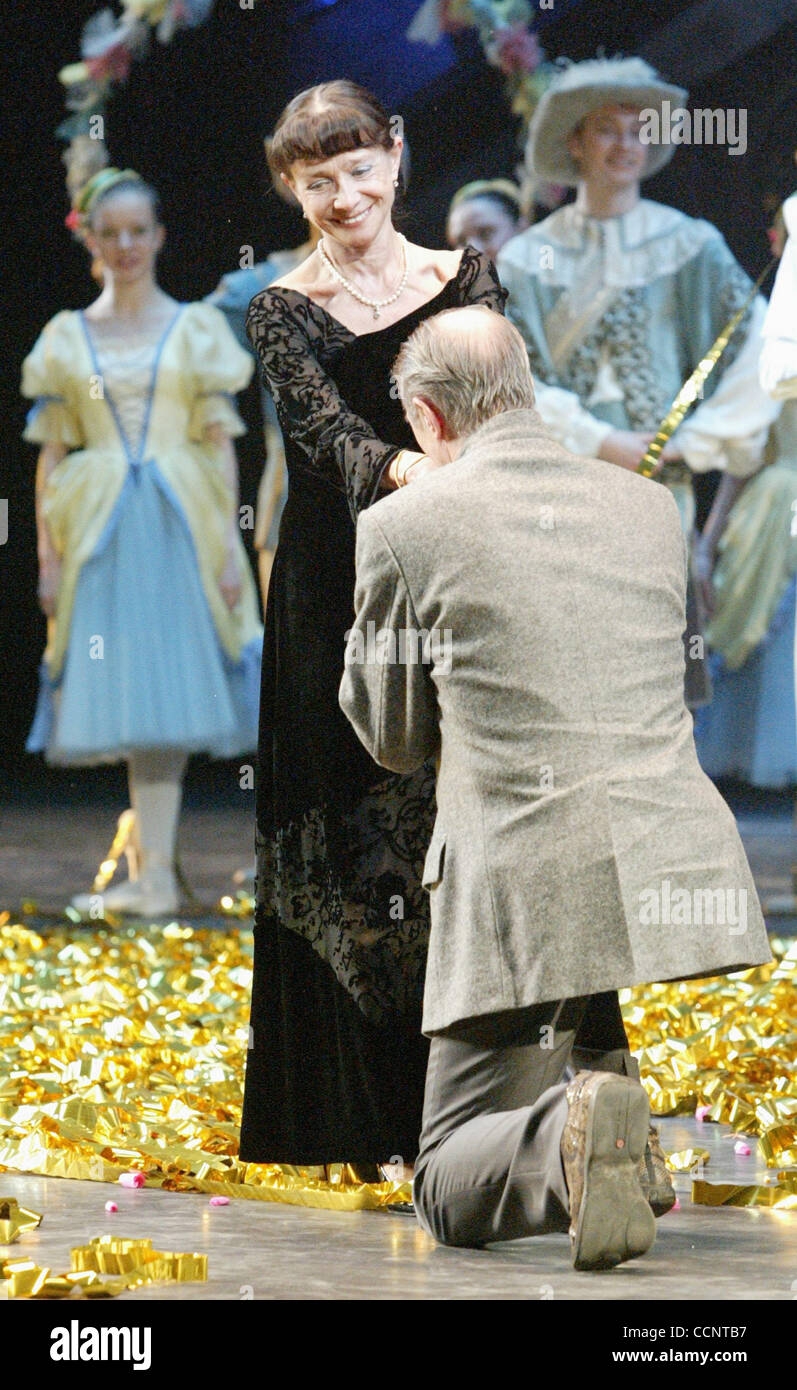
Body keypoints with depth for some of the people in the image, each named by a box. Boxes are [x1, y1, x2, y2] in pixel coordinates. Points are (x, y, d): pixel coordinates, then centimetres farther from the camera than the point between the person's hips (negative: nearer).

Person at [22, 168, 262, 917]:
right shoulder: (66, 337, 9)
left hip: (180, 523, -1)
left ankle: (152, 869, -2)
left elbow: (221, 442, 3)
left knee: (165, 690, -4)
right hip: (99, 530, 1)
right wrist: (48, 555, 2)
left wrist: (229, 544, -4)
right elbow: (52, 452, 8)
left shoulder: (196, 327, 5)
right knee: (126, 694, -1)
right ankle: (152, 874, 4)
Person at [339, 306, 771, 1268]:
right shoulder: (652, 508, 14)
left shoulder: (403, 529, 1)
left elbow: (394, 742, 14)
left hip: (529, 894, -4)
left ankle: (570, 1140, -26)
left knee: (448, 1190, 4)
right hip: (683, 867, 4)